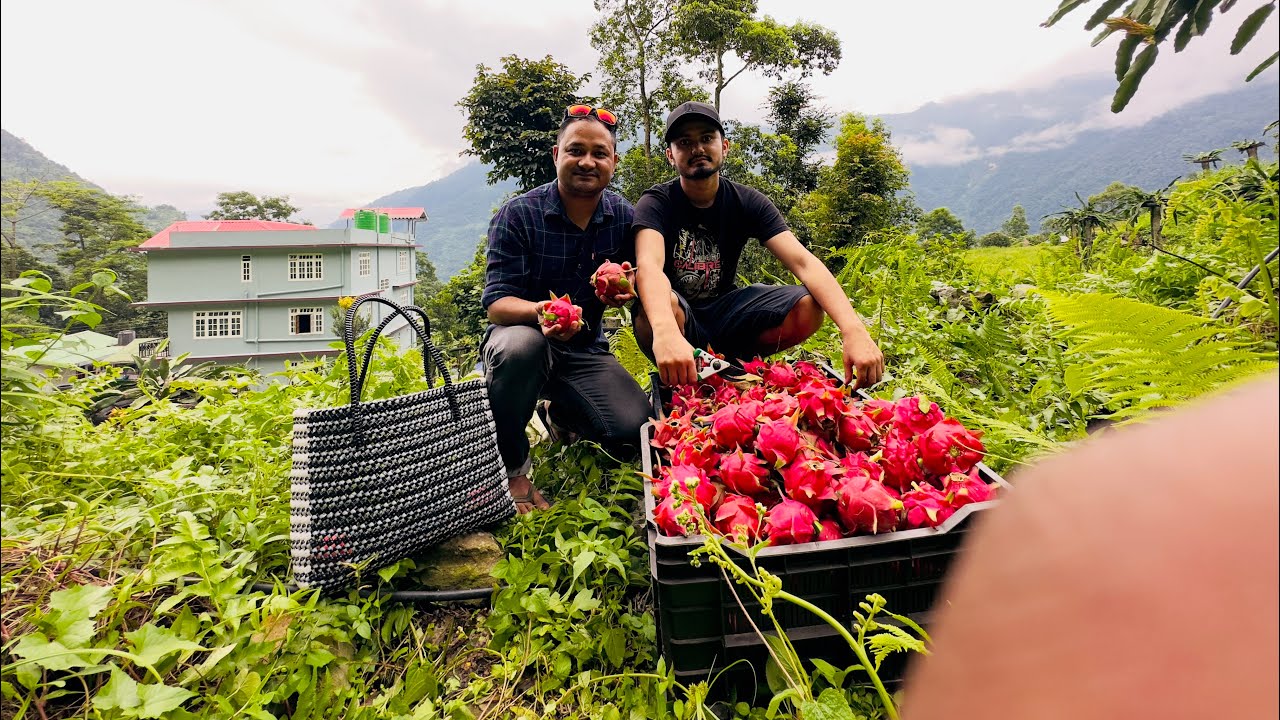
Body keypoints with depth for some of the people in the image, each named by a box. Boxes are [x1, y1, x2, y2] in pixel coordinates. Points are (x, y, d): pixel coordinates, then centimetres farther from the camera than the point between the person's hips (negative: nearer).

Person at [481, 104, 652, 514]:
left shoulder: (624, 218, -1)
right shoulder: (518, 215, -12)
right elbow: (496, 304, -16)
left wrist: (625, 291, -20)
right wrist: (540, 312, -40)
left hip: (585, 349, 3)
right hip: (524, 336, -3)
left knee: (636, 432, -18)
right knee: (521, 344, -40)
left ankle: (563, 416, 18)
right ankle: (511, 470, -15)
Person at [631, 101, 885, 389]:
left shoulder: (748, 202, -5)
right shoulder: (656, 203, -14)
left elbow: (803, 262, -19)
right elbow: (649, 266, -36)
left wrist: (853, 329, -37)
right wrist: (666, 333, -59)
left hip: (721, 311, 3)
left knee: (808, 308, -21)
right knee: (664, 303, -40)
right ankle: (670, 380, -10)